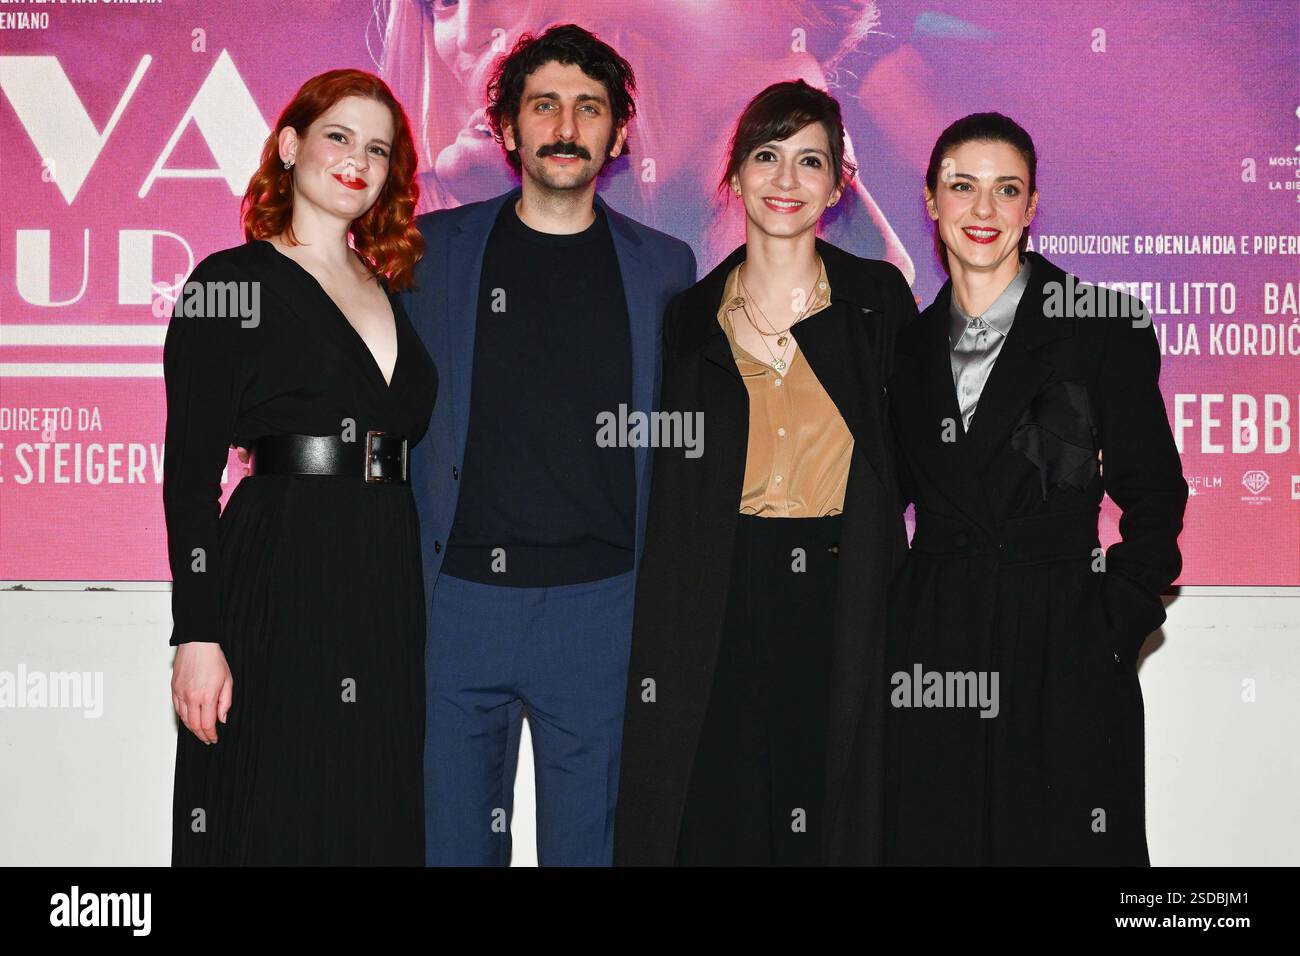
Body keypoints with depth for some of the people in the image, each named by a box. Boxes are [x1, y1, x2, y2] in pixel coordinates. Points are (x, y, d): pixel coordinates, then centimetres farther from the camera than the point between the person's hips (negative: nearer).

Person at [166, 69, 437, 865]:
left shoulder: (394, 292, 15)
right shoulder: (230, 284, -2)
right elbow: (190, 472, -7)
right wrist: (198, 635, -14)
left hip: (390, 587, 6)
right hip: (280, 582, -5)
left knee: (379, 820, 9)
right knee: (275, 821, 0)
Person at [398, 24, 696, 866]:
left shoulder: (662, 265, 7)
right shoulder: (432, 250, 6)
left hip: (603, 605, 0)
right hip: (457, 599, 0)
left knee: (589, 839, 9)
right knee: (451, 836, 9)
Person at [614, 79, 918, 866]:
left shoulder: (880, 298, 4)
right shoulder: (692, 316, 8)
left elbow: (910, 451, 8)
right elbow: (672, 486, 11)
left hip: (844, 598, -1)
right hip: (719, 607, 1)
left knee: (831, 823, 5)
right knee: (713, 824, 3)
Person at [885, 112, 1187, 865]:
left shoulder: (1102, 326, -2)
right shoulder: (912, 343, 10)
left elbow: (1153, 493, -1)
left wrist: (1118, 627, -9)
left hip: (1063, 647, -3)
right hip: (934, 648, 3)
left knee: (1060, 838, 4)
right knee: (934, 840, 9)